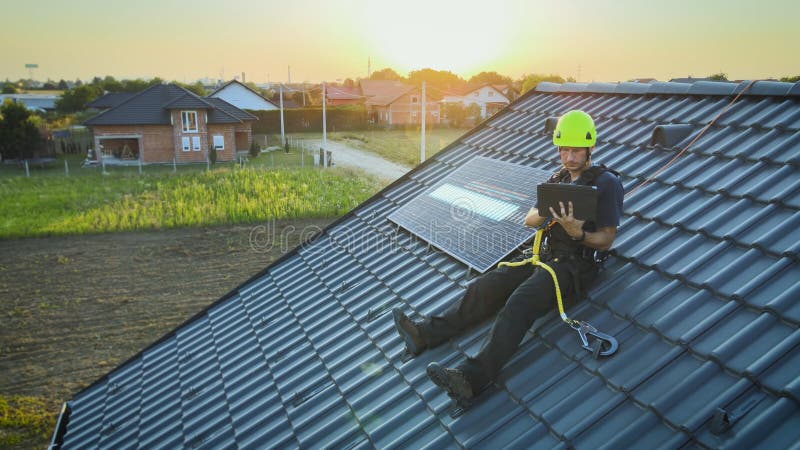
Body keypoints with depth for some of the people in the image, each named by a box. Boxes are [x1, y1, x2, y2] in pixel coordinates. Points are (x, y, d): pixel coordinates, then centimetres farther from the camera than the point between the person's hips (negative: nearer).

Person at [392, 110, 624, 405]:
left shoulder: (607, 183, -3)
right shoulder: (558, 179, 18)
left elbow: (606, 240, -5)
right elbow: (529, 220, 16)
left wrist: (578, 233, -25)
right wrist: (544, 213, -7)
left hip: (577, 264, -8)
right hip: (547, 255, 8)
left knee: (520, 303, -31)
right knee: (487, 285, -11)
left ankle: (472, 378, -46)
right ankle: (426, 333, -15)